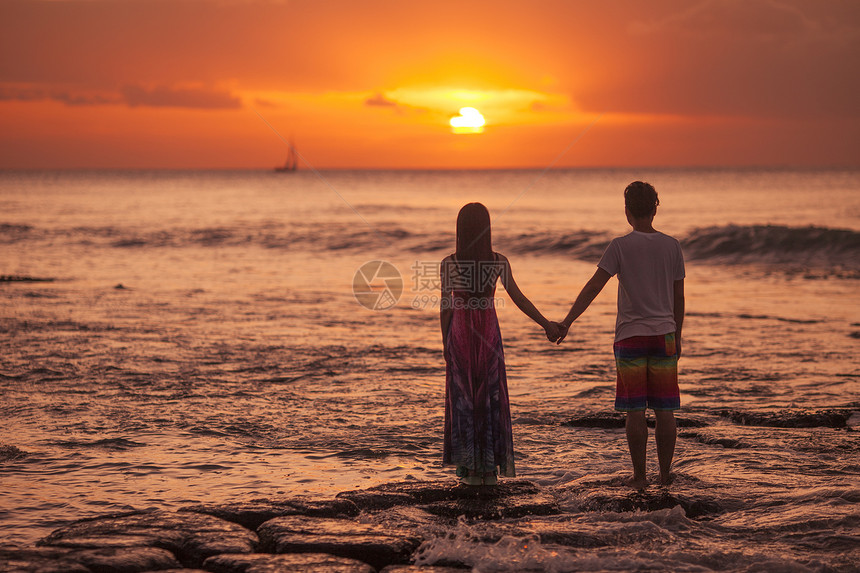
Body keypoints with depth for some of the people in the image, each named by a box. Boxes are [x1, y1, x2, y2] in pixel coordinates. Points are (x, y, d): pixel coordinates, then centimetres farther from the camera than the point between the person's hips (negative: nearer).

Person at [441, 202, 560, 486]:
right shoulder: (499, 262, -8)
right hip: (489, 335, 1)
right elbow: (519, 299, -8)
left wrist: (445, 343, 5)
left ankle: (471, 470, 7)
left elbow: (445, 307, -6)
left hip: (459, 335, -1)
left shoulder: (448, 264, -11)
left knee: (464, 399, 7)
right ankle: (490, 470, 9)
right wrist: (546, 324, 0)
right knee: (490, 400, 9)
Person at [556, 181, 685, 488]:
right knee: (664, 410, 6)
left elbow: (593, 287, -11)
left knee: (635, 410, 2)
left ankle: (639, 475, 4)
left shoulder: (620, 246, -5)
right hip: (663, 335, 2)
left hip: (630, 336, -2)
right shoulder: (672, 246, 4)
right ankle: (665, 474, 10)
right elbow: (678, 297, 8)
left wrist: (567, 321, -11)